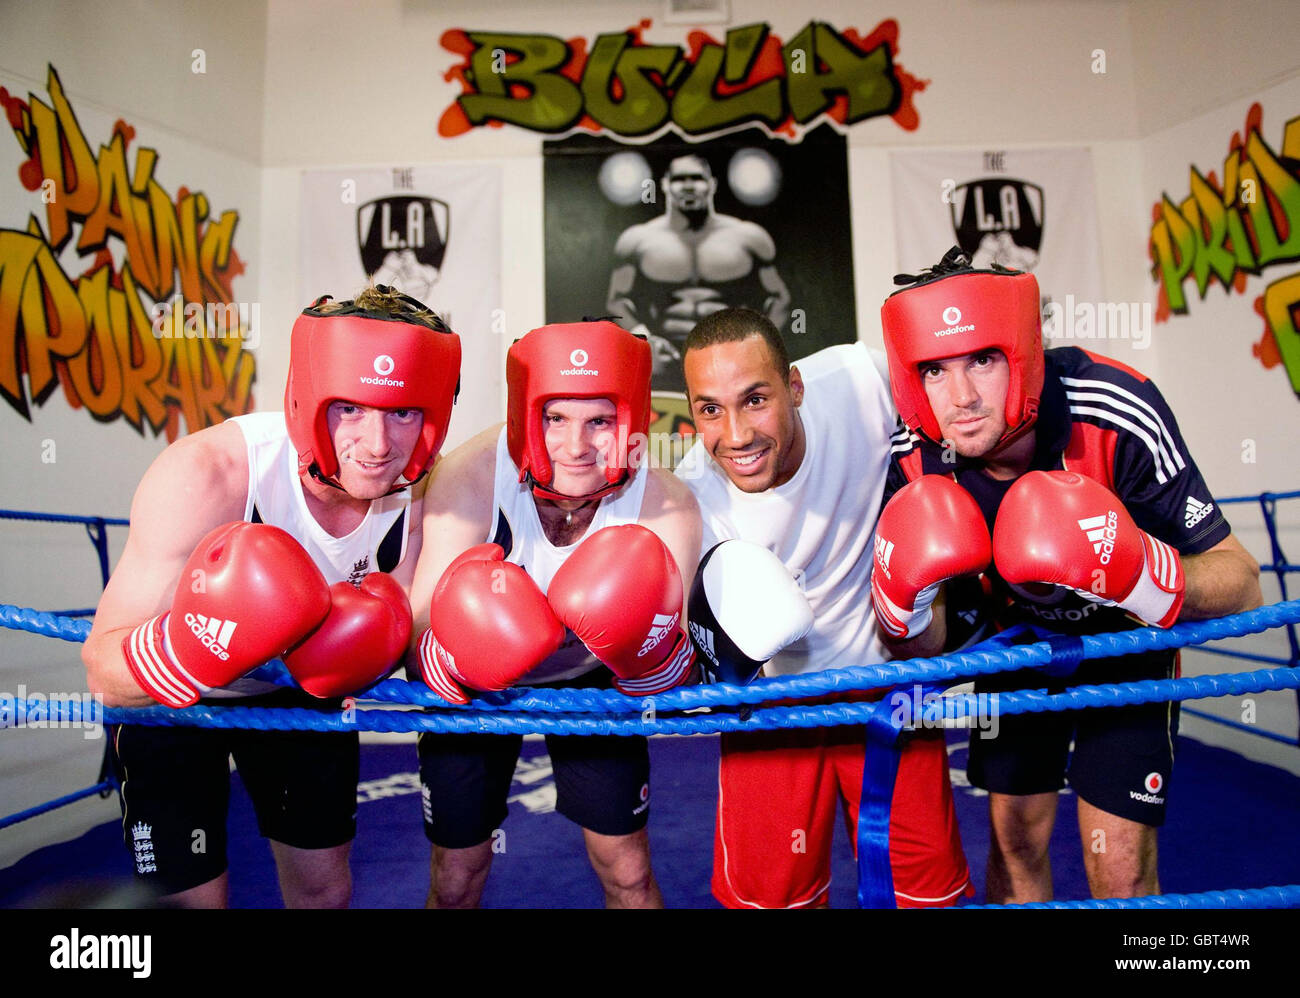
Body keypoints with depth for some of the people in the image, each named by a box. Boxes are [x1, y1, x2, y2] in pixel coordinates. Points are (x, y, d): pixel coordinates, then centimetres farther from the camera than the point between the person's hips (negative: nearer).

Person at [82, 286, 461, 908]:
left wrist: (368, 653, -31)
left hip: (301, 688, 4)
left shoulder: (418, 490, -22)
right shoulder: (204, 474, -35)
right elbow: (104, 674, -30)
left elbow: (406, 639, -9)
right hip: (168, 701, -3)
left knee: (326, 889, 16)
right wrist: (191, 646, -51)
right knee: (192, 898, 4)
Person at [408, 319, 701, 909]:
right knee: (455, 884, 11)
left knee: (629, 875, 8)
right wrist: (454, 659, -51)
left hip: (591, 677, 1)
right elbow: (419, 640, -29)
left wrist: (647, 646, -44)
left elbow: (673, 685, -22)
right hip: (475, 683, 0)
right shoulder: (470, 478, -31)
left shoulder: (668, 508, -28)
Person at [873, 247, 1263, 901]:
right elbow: (926, 649, -15)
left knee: (1120, 871, -1)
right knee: (1015, 837, 10)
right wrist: (903, 601, -39)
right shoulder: (917, 462, -25)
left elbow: (1242, 587, -25)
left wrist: (1140, 573, -46)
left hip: (1123, 638, -2)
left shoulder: (1117, 415, -34)